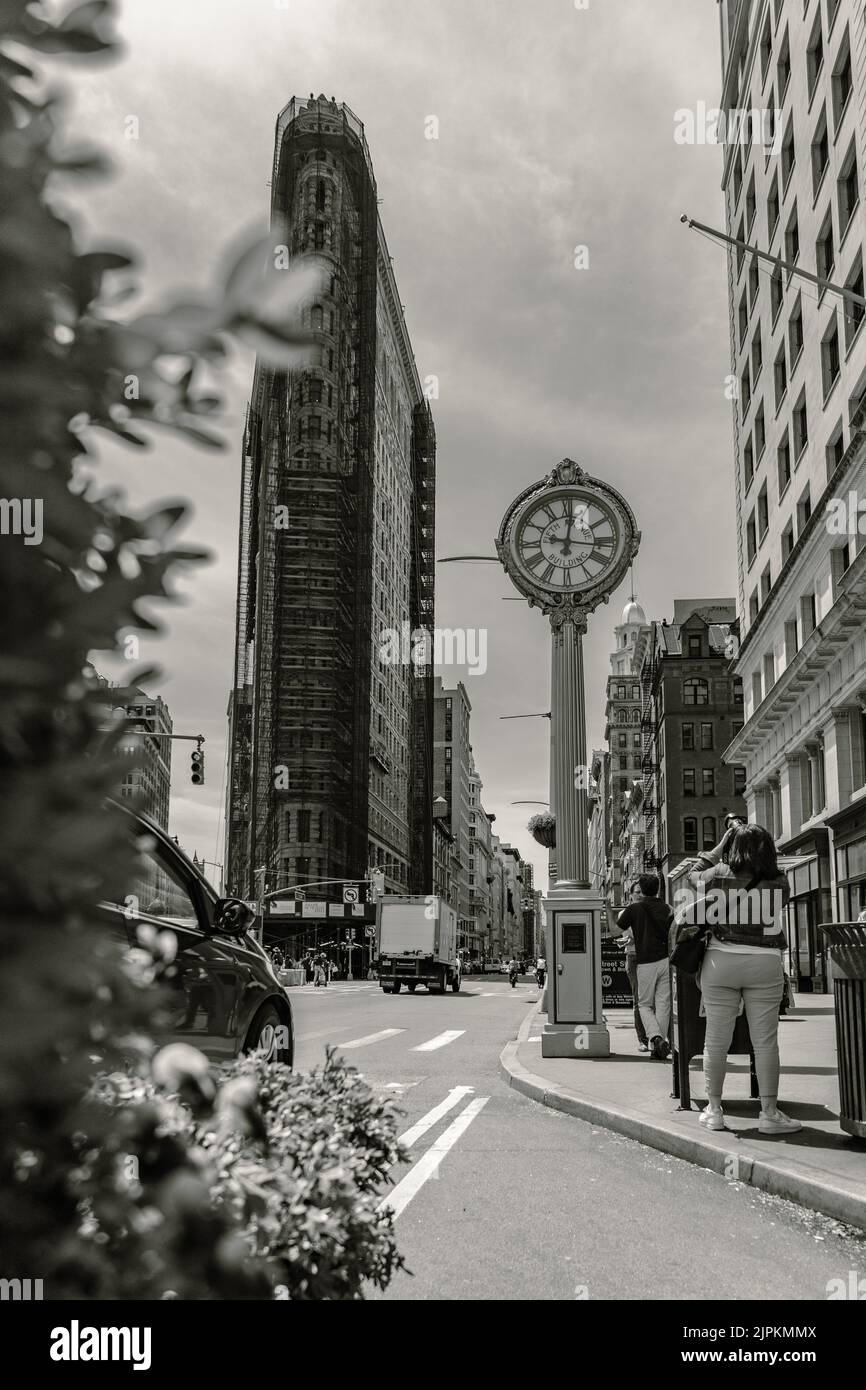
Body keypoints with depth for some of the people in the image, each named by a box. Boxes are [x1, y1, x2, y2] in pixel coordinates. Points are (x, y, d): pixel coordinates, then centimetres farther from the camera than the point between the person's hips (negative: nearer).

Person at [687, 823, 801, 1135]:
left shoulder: (719, 874, 0)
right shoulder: (778, 882, 0)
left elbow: (692, 876, 18)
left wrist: (722, 846, 26)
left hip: (721, 961, 1)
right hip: (765, 963, 0)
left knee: (716, 1039, 6)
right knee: (765, 1041, 3)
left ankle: (713, 1110, 12)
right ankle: (769, 1112, 6)